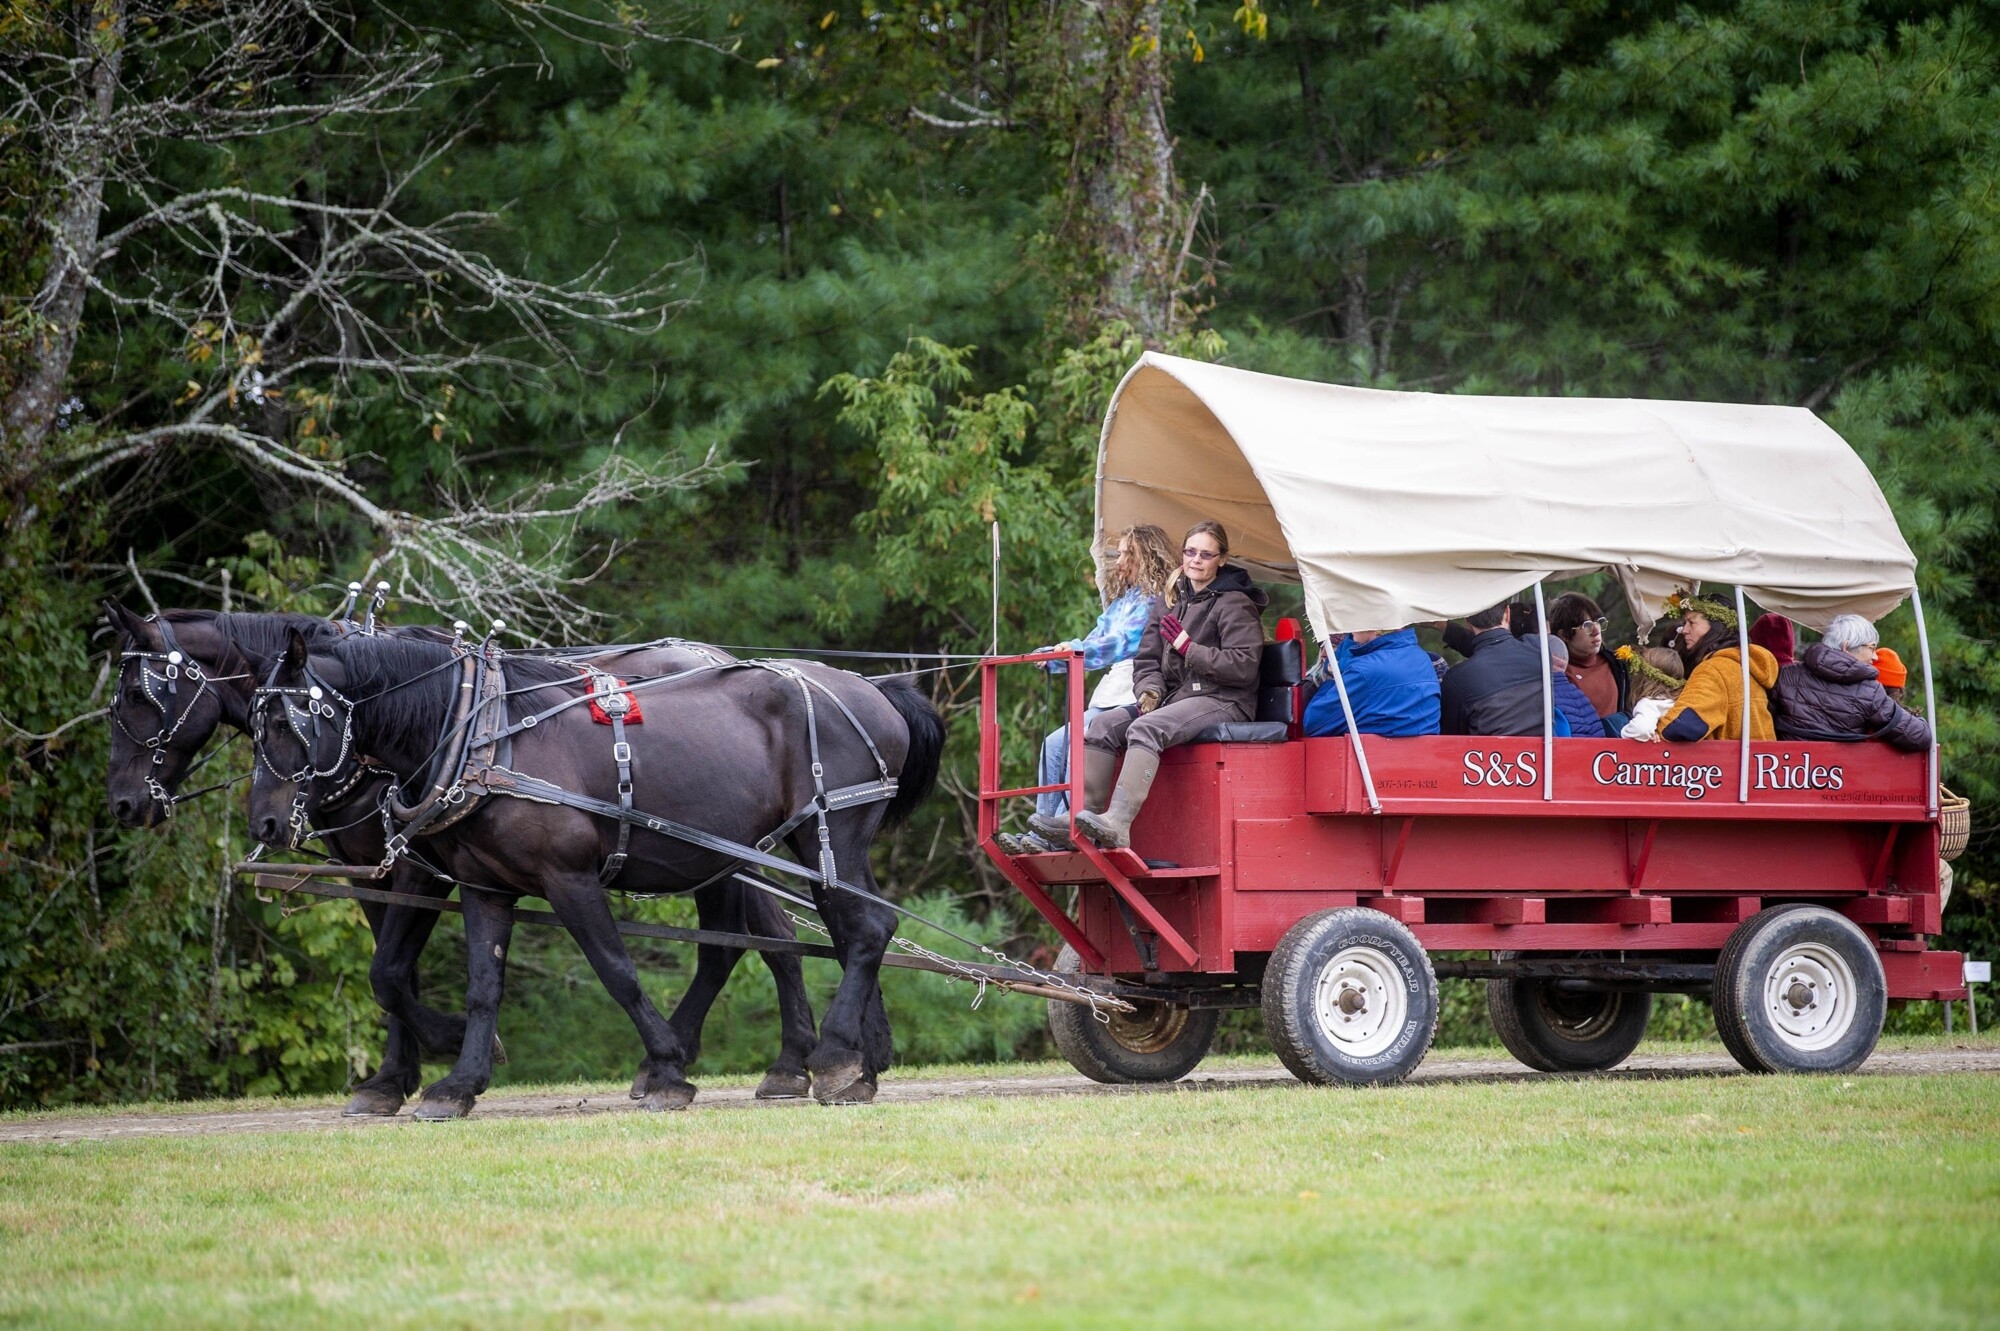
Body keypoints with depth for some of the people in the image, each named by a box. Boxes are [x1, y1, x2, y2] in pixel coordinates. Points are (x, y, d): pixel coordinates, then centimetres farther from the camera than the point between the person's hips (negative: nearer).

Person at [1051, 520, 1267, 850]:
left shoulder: (1234, 603, -3)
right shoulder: (1174, 600, 19)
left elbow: (1244, 666, -15)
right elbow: (1146, 659, 18)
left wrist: (1187, 647, -14)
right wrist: (1150, 691, -4)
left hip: (1223, 700, -8)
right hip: (1175, 698, 8)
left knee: (1145, 729, -32)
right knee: (1104, 725, -12)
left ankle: (1117, 825, -45)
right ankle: (1084, 816, -19)